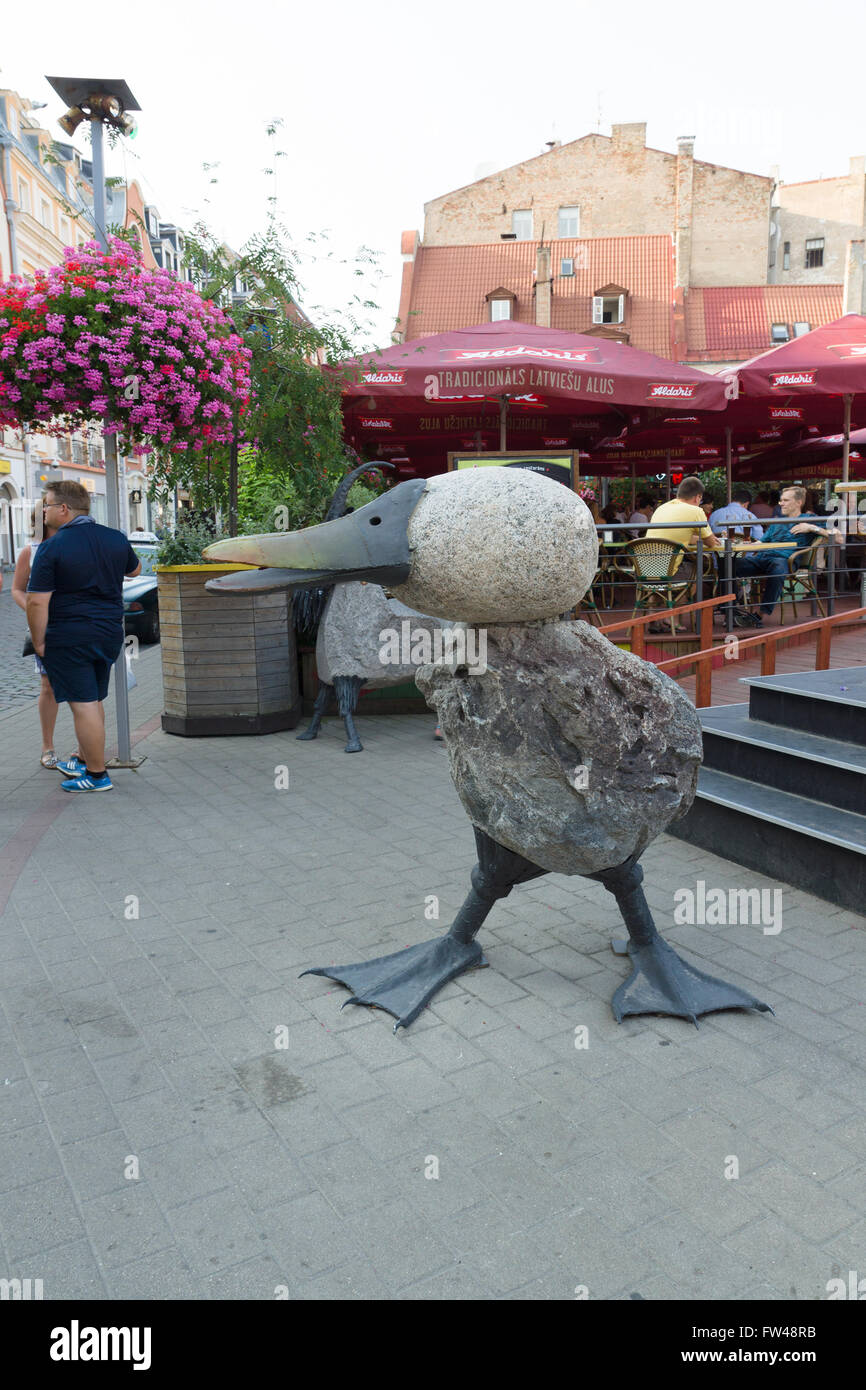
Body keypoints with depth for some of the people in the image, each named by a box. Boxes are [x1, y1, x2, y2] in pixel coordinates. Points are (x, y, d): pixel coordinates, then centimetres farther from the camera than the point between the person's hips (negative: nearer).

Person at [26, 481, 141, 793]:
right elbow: (134, 570, 24)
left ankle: (97, 775, 6)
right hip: (110, 634, 6)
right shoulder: (116, 539, 3)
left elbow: (37, 601, -16)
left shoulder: (52, 547, -13)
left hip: (68, 638, -6)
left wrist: (39, 642, -6)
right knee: (94, 701, 18)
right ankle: (85, 761, 31)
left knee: (83, 705, 0)